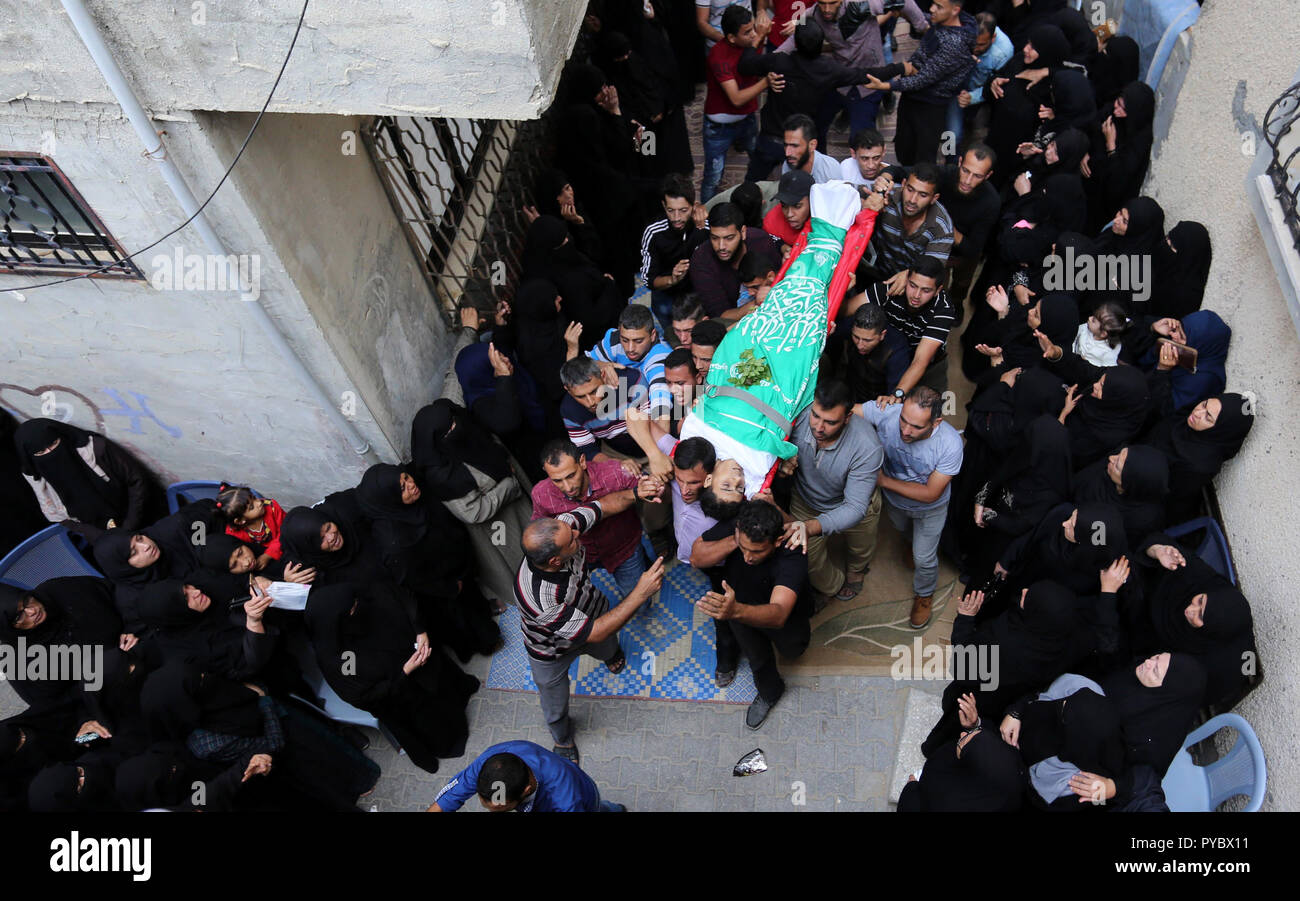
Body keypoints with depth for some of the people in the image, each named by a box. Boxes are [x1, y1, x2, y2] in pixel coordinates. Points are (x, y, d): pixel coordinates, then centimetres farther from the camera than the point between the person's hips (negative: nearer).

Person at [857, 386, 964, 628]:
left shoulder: (950, 444, -41)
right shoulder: (886, 412, -39)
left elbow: (930, 494, -31)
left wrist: (884, 481, -30)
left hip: (929, 508, -2)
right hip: (894, 499, 3)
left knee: (924, 558, 15)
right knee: (901, 527, 34)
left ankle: (924, 595, 49)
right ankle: (917, 539, 72)